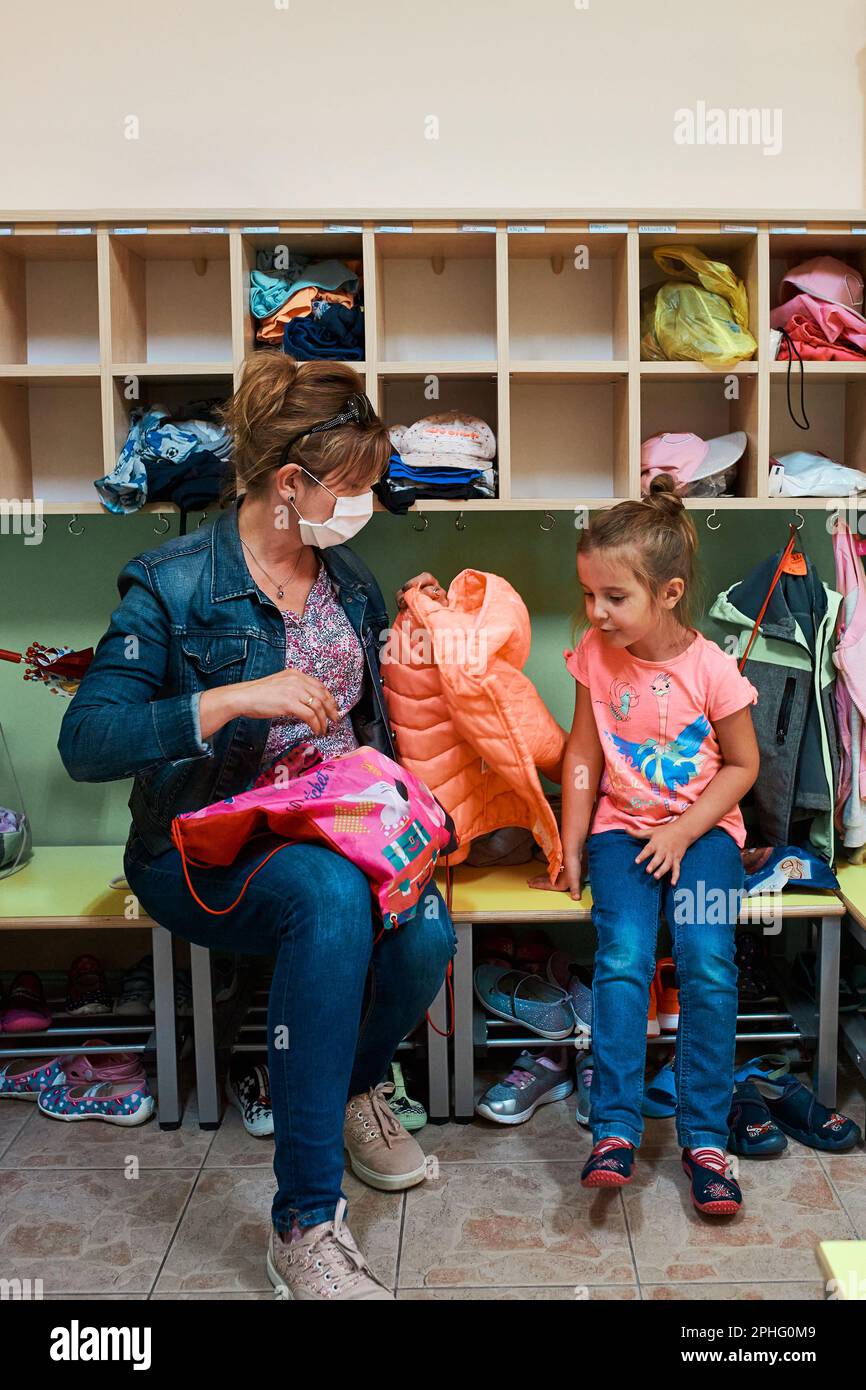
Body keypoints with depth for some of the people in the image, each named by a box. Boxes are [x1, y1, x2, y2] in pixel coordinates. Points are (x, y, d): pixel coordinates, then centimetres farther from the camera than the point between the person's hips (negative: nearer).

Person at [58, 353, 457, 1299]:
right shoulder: (173, 585, -10)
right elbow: (85, 743, -19)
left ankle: (356, 1086, 12)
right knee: (333, 897, -37)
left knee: (426, 933, -26)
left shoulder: (350, 580, 11)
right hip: (207, 853, -5)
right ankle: (304, 1226, -25)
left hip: (339, 829, 6)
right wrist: (233, 699, -28)